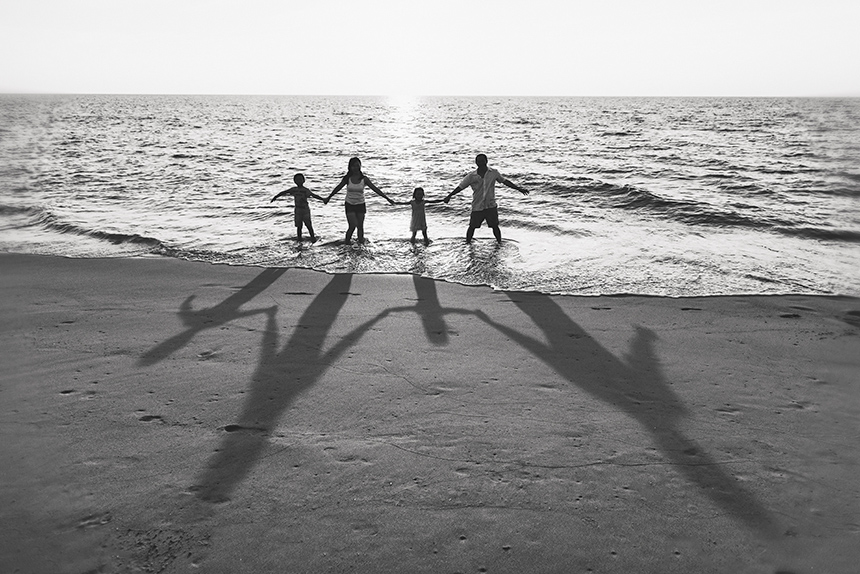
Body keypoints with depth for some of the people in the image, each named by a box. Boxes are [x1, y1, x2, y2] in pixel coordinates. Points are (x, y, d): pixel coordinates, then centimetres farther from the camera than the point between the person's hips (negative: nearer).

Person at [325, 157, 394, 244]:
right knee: (352, 226, -13)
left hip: (360, 205, 1)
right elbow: (338, 188, 5)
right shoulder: (347, 178, -6)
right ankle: (347, 241, 7)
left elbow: (375, 189, -6)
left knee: (360, 226, 3)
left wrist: (387, 198, -10)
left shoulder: (364, 179, -6)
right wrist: (328, 198, 13)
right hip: (349, 205, -1)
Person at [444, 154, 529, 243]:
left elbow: (505, 181, 7)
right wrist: (449, 196, -2)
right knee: (472, 227, 2)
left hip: (491, 206, 0)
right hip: (477, 206, 0)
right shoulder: (472, 176, -3)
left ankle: (500, 243, 19)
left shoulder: (494, 173, -1)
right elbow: (460, 187, 2)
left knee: (495, 226, 1)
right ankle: (468, 244, 20)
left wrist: (519, 188, 7)